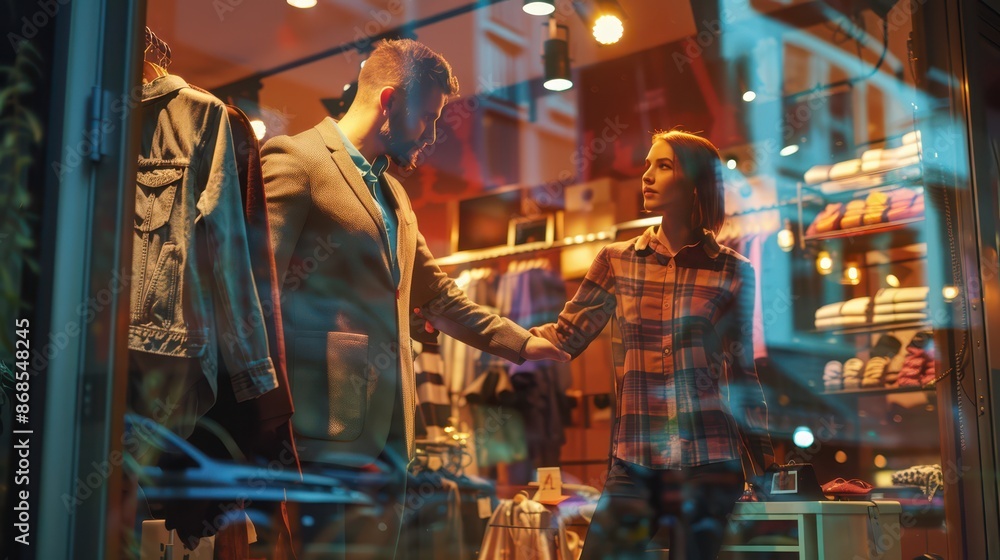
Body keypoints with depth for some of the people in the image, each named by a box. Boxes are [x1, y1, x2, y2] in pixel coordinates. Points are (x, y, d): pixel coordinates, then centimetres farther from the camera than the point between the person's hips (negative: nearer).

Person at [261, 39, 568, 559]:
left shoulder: (394, 194, 23)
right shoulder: (294, 159, -4)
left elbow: (436, 295, 31)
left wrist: (521, 342, 28)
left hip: (388, 433, 8)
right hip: (324, 434, -8)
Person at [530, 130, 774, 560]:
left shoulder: (732, 271, 2)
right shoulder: (617, 261, 6)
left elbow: (741, 375, 8)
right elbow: (565, 337, 2)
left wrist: (765, 466, 9)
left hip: (707, 464, -1)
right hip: (634, 464, 1)